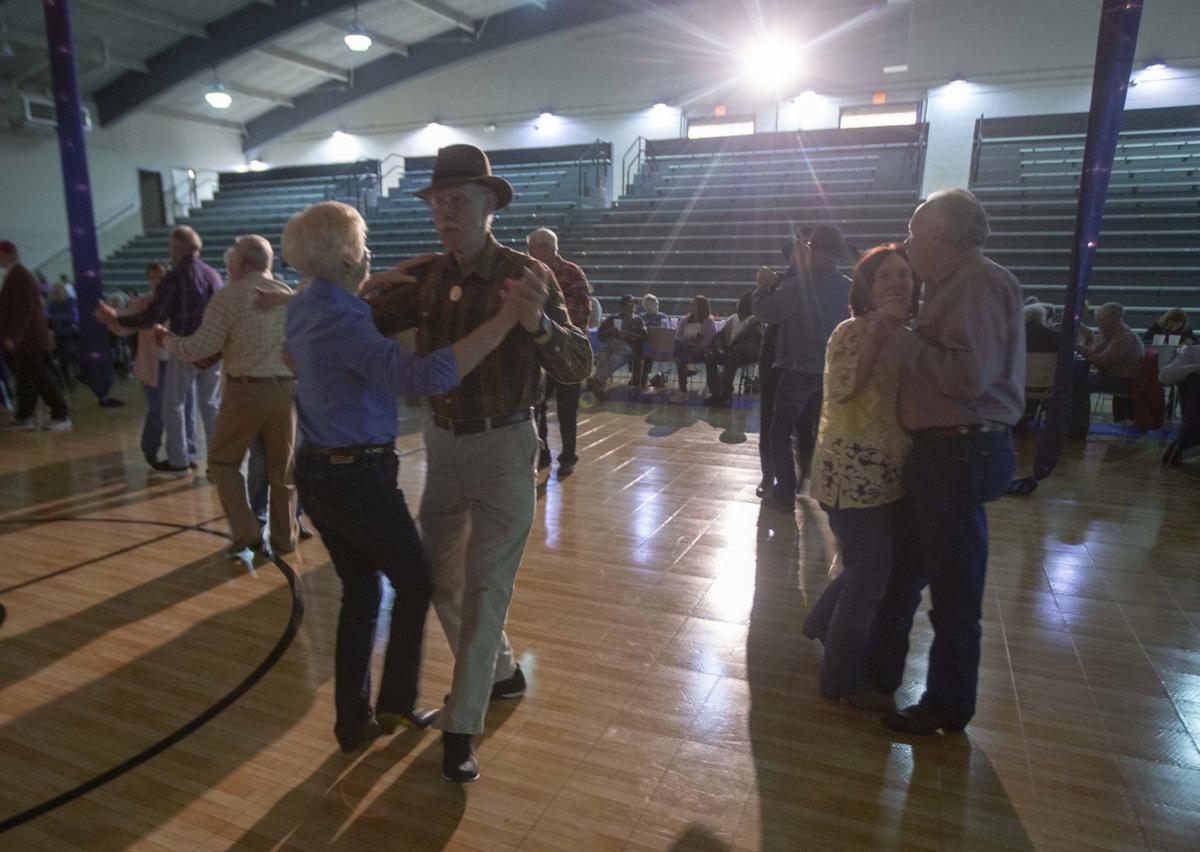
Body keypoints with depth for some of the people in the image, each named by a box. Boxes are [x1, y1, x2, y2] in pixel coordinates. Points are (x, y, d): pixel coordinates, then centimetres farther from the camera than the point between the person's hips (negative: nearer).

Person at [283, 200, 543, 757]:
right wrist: (507, 317, -41)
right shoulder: (343, 321, -23)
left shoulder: (303, 309, 6)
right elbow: (421, 376, -39)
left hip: (317, 471, 9)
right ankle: (395, 704, 24)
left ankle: (353, 721, 27)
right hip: (359, 478, -9)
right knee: (415, 583, 13)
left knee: (360, 591, 18)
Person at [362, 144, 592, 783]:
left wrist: (537, 323, -36)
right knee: (443, 580, 15)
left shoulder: (525, 275, -11)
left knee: (484, 586, -1)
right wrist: (373, 291, -7)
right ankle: (501, 672, 38)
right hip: (443, 443, 6)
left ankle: (461, 728, 11)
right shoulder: (424, 277, 2)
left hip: (503, 447, -5)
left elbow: (578, 368, -17)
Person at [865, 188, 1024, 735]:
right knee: (902, 569, 22)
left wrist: (898, 341, -19)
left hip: (961, 454, -10)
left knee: (953, 592, 5)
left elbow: (969, 373, -27)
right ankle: (881, 670, 39)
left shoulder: (979, 281, -15)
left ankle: (948, 707, 22)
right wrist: (899, 341, 7)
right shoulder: (953, 284, 15)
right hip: (938, 449, 10)